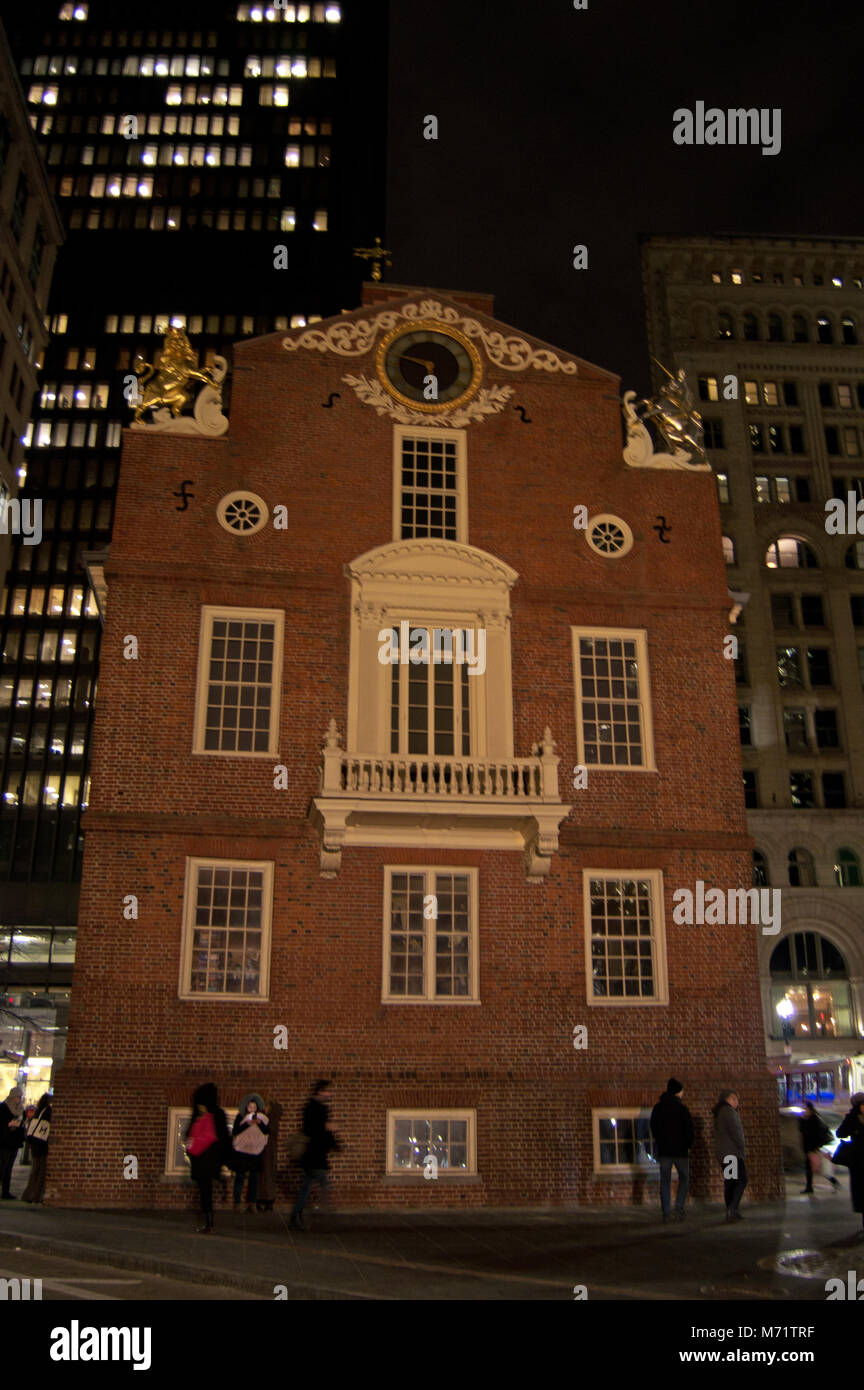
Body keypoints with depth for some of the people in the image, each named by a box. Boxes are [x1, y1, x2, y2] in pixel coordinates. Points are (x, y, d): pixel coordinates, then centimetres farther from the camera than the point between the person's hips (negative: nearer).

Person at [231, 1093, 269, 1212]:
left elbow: (266, 1131, -7)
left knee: (254, 1177, 4)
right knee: (240, 1176, 0)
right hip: (241, 1150, -2)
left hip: (256, 1151, 2)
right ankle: (236, 1203, 9)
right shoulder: (240, 1116, -6)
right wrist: (247, 1124, -25)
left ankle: (252, 1203, 11)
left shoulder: (261, 1117, 1)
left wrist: (260, 1123, -24)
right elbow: (235, 1131, -14)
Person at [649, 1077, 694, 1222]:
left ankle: (666, 1213, 3)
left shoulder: (658, 1108, 5)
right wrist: (688, 1145, 4)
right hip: (680, 1150, -3)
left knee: (665, 1181, 7)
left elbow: (653, 1127, 10)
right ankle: (679, 1208, -2)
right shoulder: (681, 1108, -9)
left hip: (663, 1150, 3)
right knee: (684, 1178, 12)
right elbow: (689, 1128, -9)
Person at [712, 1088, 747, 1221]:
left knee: (729, 1181, 10)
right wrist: (742, 1147, -9)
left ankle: (730, 1212, 9)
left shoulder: (718, 1112, 18)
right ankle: (732, 1209, -18)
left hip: (721, 1152, 9)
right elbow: (735, 1132, -16)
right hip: (732, 1151, -9)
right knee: (741, 1180, -8)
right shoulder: (729, 1111, -12)